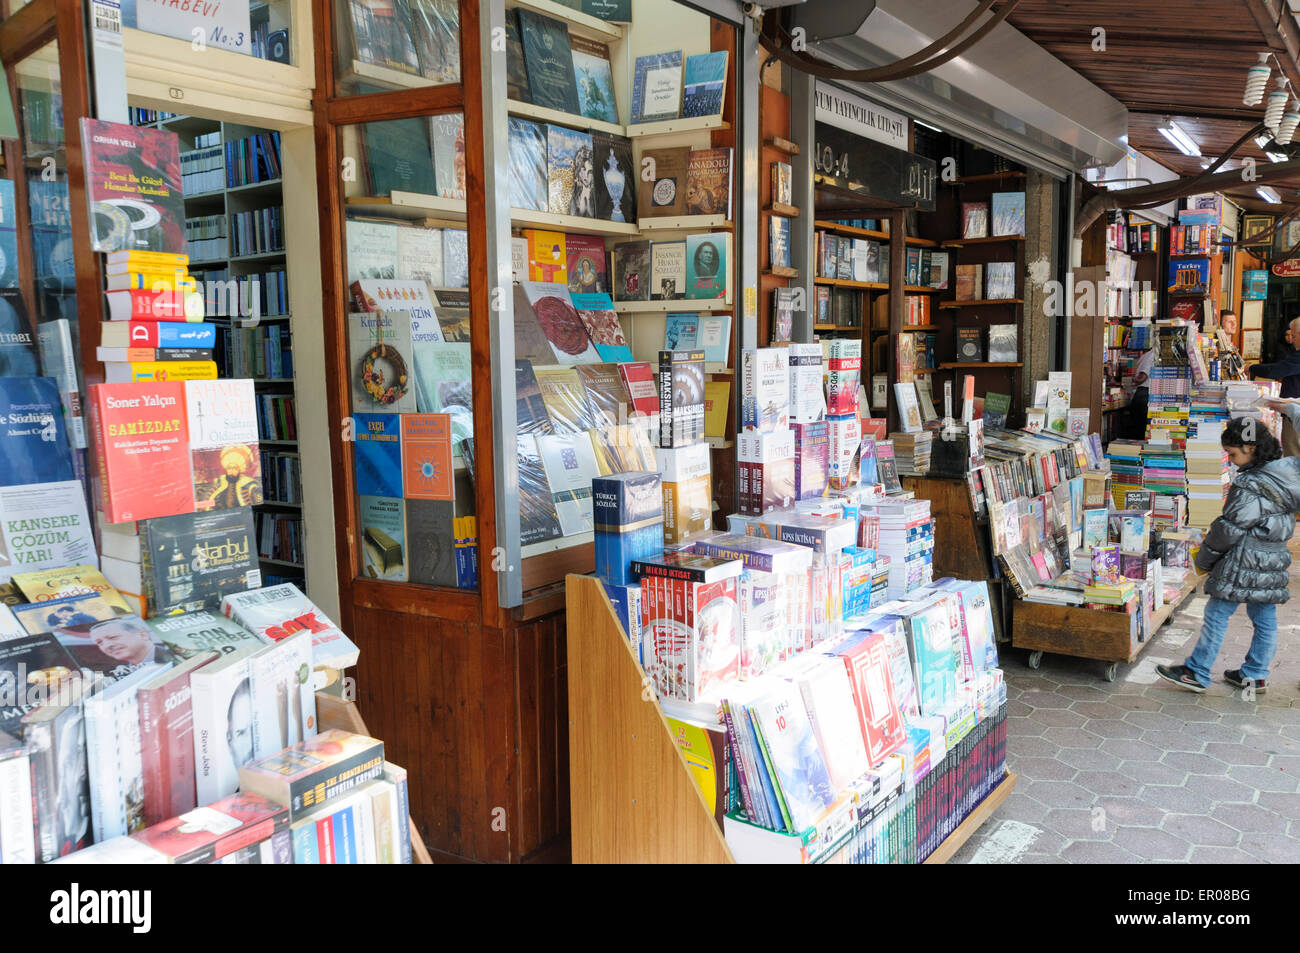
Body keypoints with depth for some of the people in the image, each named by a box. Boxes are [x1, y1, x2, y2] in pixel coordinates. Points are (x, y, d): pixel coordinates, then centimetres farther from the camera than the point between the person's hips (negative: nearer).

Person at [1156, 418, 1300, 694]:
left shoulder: (1251, 486, -21)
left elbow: (1230, 528, -17)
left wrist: (1204, 559, -5)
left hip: (1242, 566, -9)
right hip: (1273, 565, 9)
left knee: (1216, 615, 0)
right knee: (1264, 620, 14)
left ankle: (1197, 673, 6)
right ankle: (1255, 675, 24)